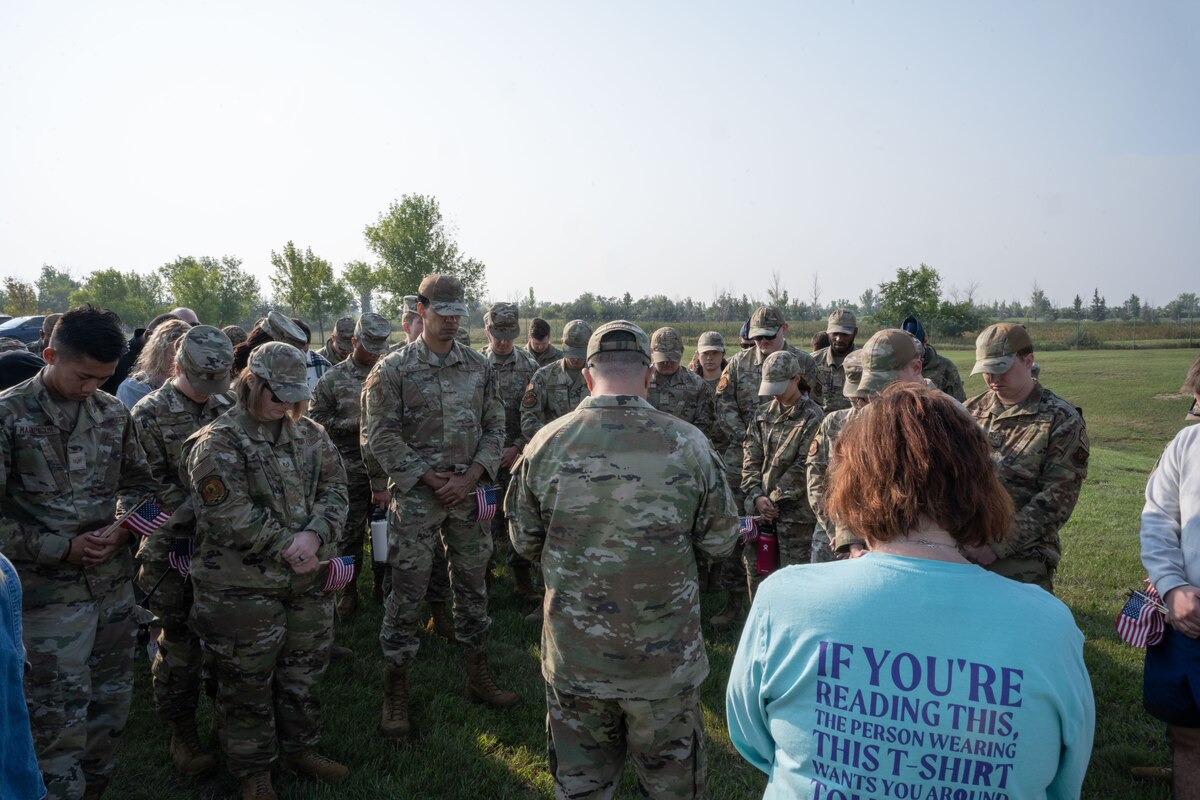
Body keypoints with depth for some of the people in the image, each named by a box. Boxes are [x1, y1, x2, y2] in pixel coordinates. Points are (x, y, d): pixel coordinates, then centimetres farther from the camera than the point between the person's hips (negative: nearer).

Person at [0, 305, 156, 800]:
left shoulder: (113, 412, 4)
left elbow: (138, 482, 14)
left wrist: (122, 526, -4)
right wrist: (62, 549, -15)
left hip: (115, 586, 5)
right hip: (49, 595, -5)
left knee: (111, 708, 15)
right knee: (59, 723, 3)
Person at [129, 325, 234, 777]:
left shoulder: (228, 407, 6)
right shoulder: (149, 414, -7)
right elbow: (151, 485, -11)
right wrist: (186, 525, -16)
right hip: (176, 547, -4)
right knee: (180, 640, 6)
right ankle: (182, 734, 21)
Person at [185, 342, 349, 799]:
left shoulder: (310, 434, 6)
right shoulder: (218, 442, -12)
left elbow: (334, 489, 1)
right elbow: (227, 513, -20)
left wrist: (314, 535, -17)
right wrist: (285, 546, -18)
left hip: (309, 579, 6)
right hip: (243, 587, -5)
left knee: (304, 671, 19)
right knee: (248, 682, 10)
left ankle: (300, 747, 39)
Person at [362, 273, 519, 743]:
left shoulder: (480, 368, 5)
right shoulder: (393, 370, -6)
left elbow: (495, 428, 6)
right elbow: (380, 436, -9)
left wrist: (469, 477, -8)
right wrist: (432, 480, -13)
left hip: (469, 492, 4)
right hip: (415, 495, -4)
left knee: (472, 585, 14)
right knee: (407, 592, 1)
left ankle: (478, 677, 30)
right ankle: (395, 694, 16)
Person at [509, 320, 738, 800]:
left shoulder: (546, 445, -11)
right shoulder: (689, 445, -14)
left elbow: (525, 542, 1)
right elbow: (720, 543, -5)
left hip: (573, 658, 1)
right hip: (666, 663, -1)